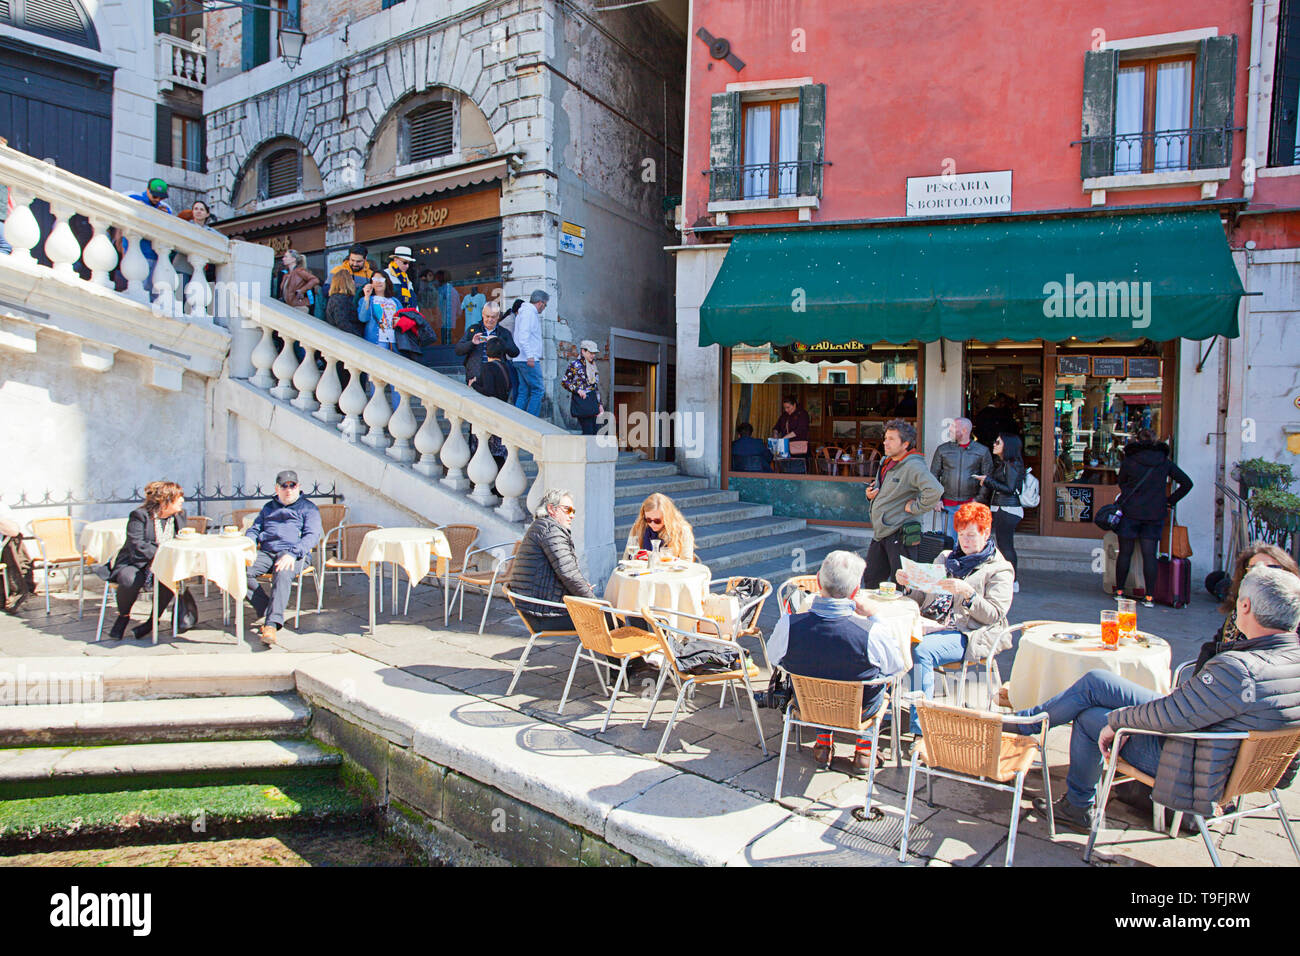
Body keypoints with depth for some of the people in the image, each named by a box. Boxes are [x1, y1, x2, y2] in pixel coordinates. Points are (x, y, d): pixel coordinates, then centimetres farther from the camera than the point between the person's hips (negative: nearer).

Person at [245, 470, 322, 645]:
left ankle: (272, 624, -46)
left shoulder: (308, 508, 13)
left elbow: (312, 536, -2)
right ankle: (266, 610, -18)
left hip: (295, 554, -5)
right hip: (266, 552, 5)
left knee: (283, 574, -38)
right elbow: (253, 529, 26)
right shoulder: (268, 507, 29)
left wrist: (292, 554, -20)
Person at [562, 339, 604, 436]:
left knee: (593, 431, 5)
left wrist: (599, 404, 14)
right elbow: (564, 382, -5)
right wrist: (577, 390, -17)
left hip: (592, 402, 7)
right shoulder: (575, 364, -5)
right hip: (580, 402, -7)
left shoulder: (592, 366, 15)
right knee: (588, 432, -12)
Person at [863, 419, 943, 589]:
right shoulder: (886, 462, 12)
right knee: (870, 581, 17)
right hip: (880, 533, 9)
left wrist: (915, 506, -20)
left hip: (899, 535, -9)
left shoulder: (913, 466, -17)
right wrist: (870, 494, 8)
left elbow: (935, 490, -32)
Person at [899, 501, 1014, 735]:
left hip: (967, 634, -5)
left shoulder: (999, 569, 7)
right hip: (932, 625, 5)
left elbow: (994, 615, -6)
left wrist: (967, 592, -20)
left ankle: (920, 723, -29)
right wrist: (910, 584, 0)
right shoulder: (946, 559, 24)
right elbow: (923, 599, 21)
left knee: (922, 650, -34)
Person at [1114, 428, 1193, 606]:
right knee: (1149, 554, 4)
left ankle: (1119, 590, 14)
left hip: (1130, 512, -2)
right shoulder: (1165, 462, 2)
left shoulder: (1129, 461, -6)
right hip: (1155, 514, 2)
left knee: (1125, 552, 7)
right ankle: (1148, 596, 3)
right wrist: (1170, 500, 10)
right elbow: (1187, 483, 5)